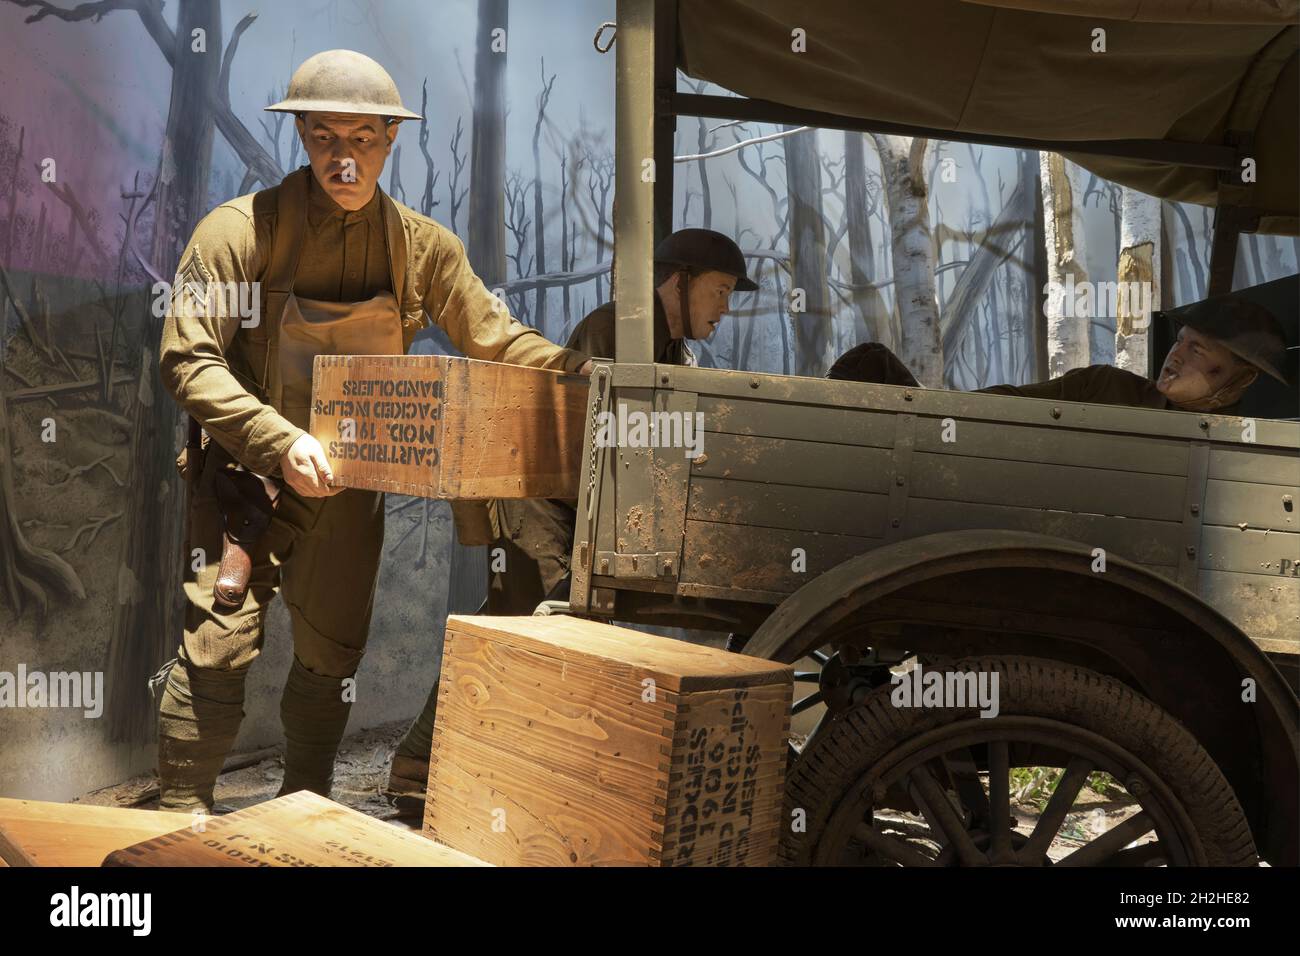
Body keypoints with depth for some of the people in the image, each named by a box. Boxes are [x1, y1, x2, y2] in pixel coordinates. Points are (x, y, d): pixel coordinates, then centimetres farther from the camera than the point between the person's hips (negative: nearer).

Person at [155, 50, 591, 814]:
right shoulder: (242, 229, -16)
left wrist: (572, 368, -16)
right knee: (220, 650, -12)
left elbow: (499, 341, 4)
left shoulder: (423, 246, -2)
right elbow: (188, 359, -21)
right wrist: (282, 443, -32)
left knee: (333, 657, 13)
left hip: (350, 486, 4)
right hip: (247, 476, -4)